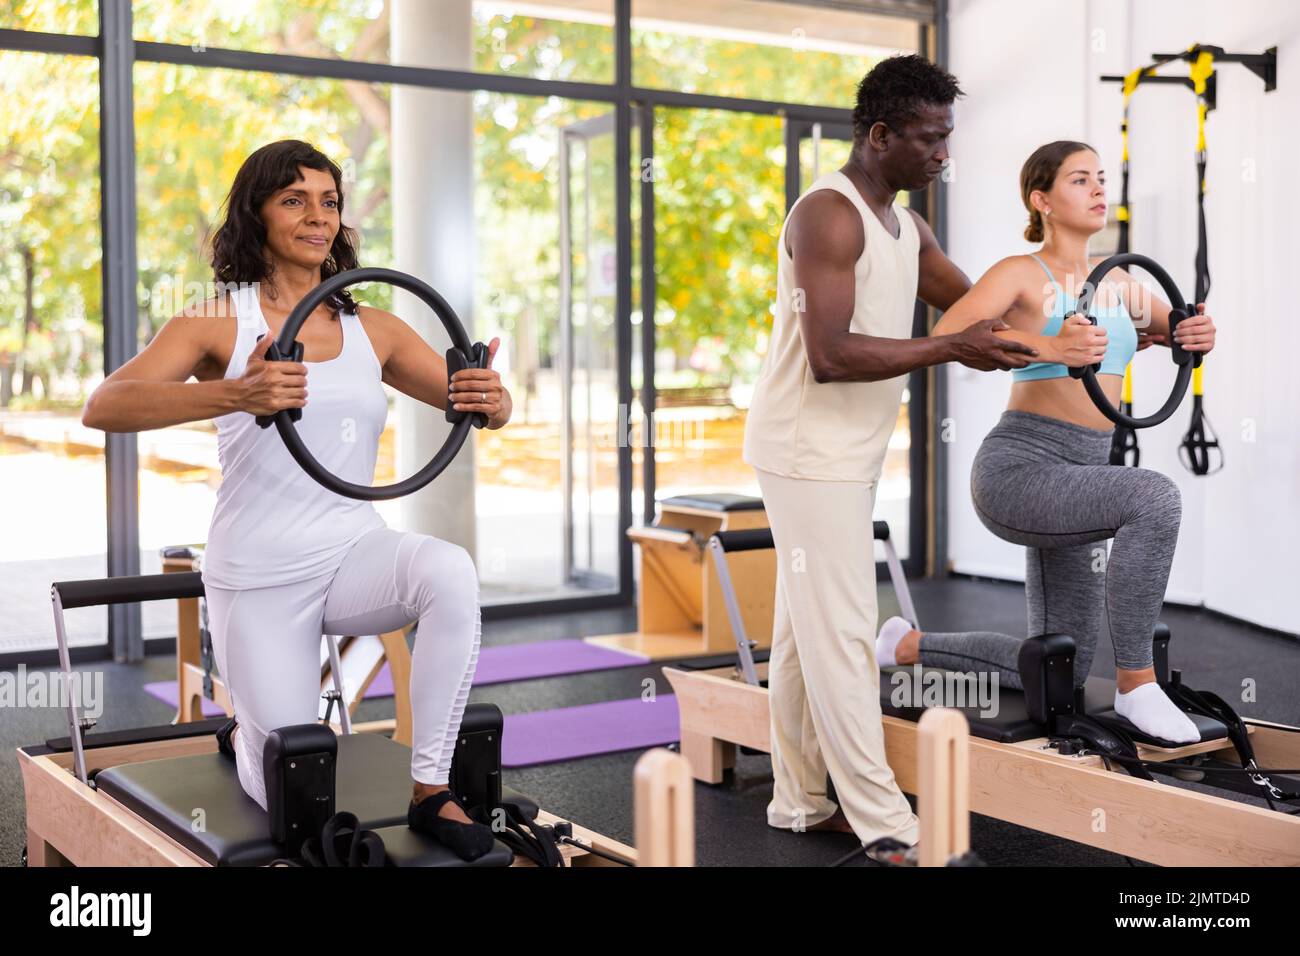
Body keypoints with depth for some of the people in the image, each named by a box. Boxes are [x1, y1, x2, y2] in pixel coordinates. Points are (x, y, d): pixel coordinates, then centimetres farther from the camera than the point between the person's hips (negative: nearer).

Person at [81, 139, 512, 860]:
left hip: (356, 553, 3)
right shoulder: (218, 323, -6)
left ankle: (431, 792, -19)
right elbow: (104, 407, -22)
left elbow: (480, 407, 6)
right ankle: (246, 737, 36)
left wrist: (490, 397, -21)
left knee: (450, 572, -32)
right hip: (259, 575, -3)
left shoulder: (373, 330, 6)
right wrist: (236, 394, -39)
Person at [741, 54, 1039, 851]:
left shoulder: (907, 225, 13)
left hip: (844, 454, 9)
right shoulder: (828, 215, -17)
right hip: (811, 452, -9)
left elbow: (978, 303, 18)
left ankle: (800, 802, 21)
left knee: (806, 632, 13)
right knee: (843, 635, -6)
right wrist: (952, 350, -26)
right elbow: (830, 355, -26)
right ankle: (885, 824, 0)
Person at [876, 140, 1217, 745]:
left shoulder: (1116, 281, 15)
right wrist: (1051, 346, -33)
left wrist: (1200, 332, 1)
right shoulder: (1020, 273, -5)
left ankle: (903, 646, 31)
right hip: (1016, 471, -8)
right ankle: (1135, 683, -18)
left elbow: (1180, 333, 27)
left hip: (1071, 484, 8)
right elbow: (947, 336, -21)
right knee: (1153, 499, -34)